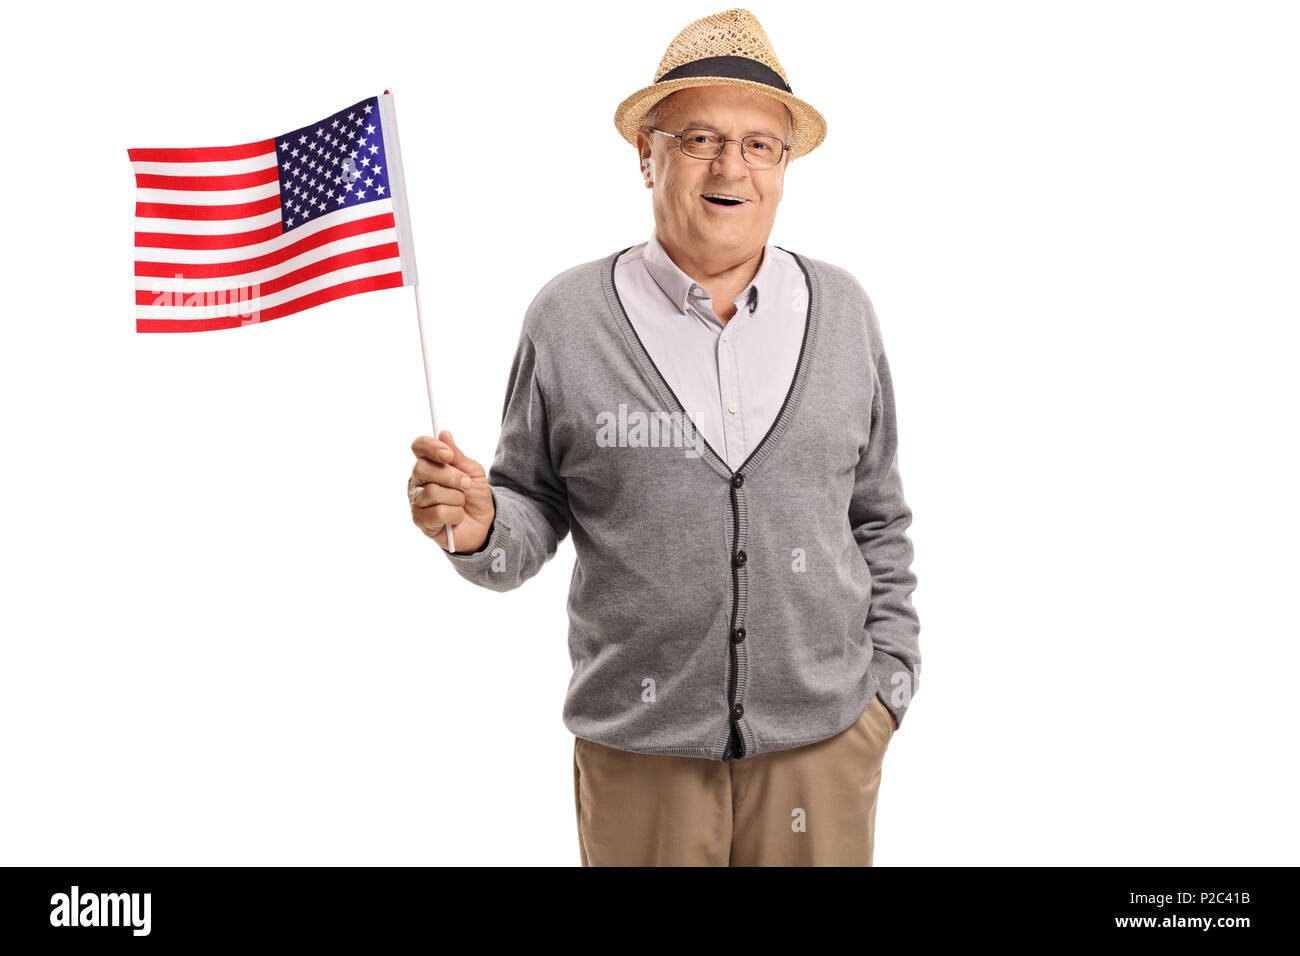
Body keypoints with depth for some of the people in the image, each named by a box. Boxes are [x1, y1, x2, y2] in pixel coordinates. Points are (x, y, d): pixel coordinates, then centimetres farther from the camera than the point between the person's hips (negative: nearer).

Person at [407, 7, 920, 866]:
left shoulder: (843, 311, 3)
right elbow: (535, 510, 2)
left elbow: (878, 519, 9)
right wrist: (478, 525, -19)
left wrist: (887, 678, 7)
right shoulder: (566, 319, -4)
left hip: (823, 738, 2)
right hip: (638, 747, -1)